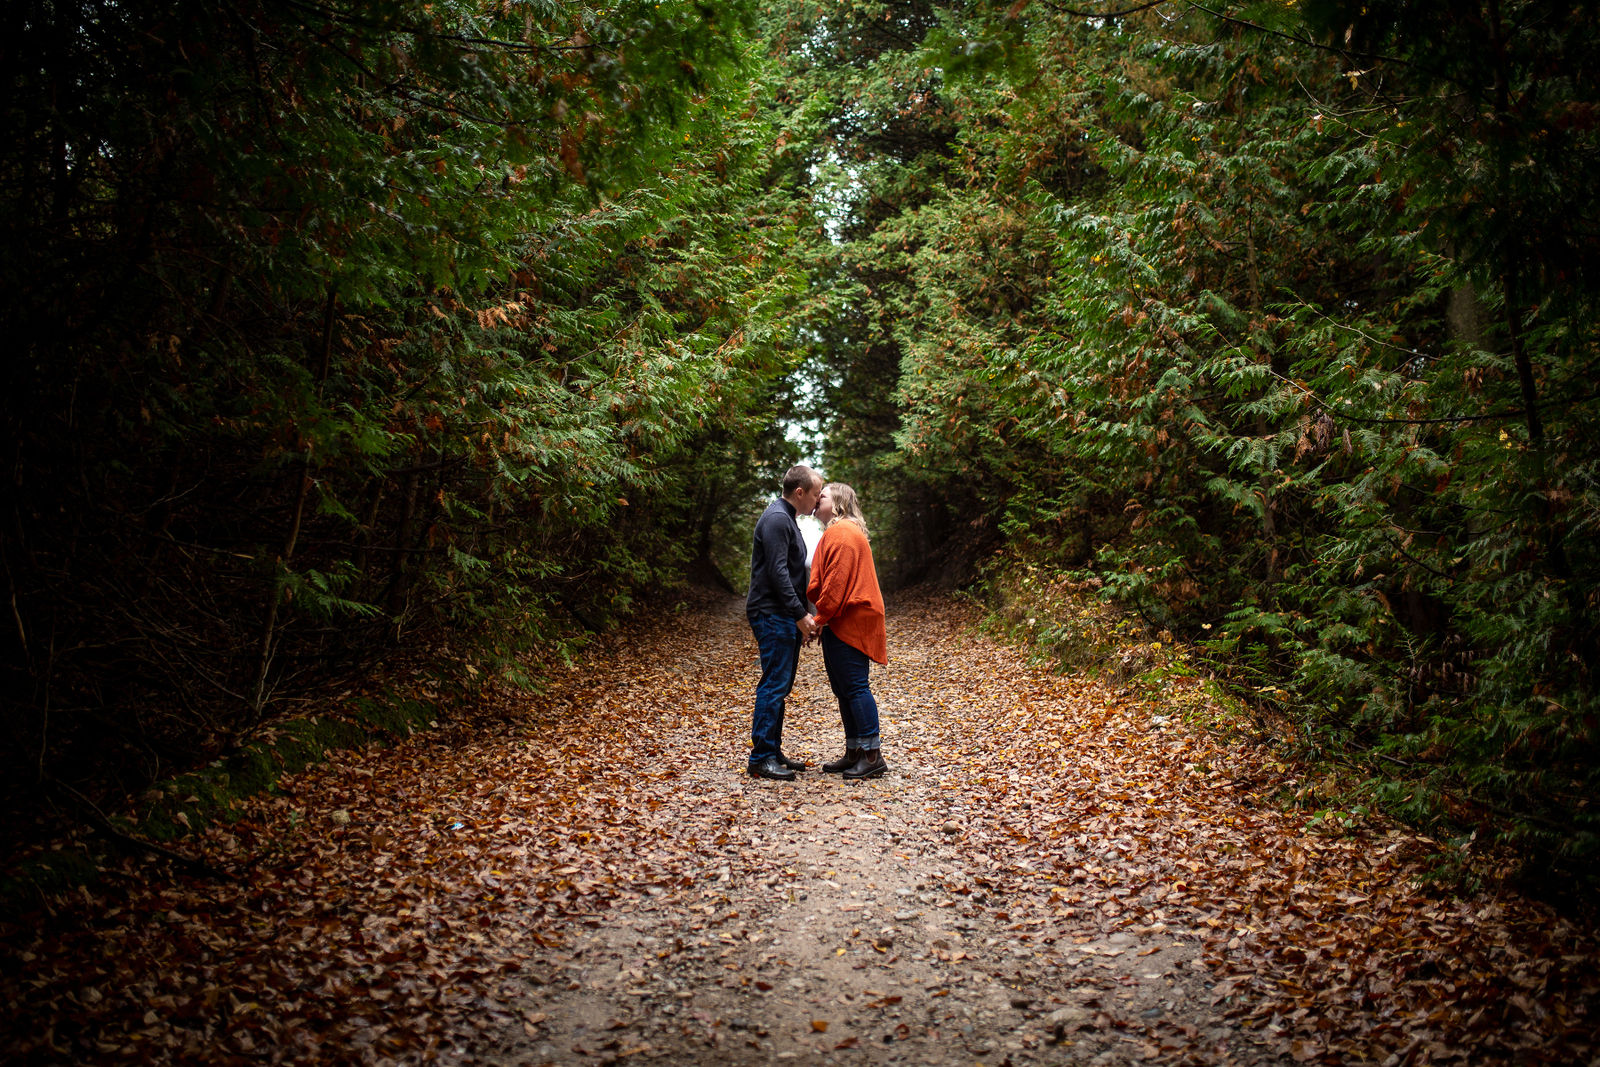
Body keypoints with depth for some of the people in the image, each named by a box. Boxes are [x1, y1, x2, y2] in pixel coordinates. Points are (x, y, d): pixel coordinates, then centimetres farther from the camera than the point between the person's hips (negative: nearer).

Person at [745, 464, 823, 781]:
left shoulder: (786, 518, 20)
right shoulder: (776, 519, -14)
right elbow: (777, 571, -21)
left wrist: (802, 613, 19)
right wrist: (800, 614, -22)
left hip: (786, 617, 11)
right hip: (773, 615, -11)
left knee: (780, 685, 13)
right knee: (774, 685, -10)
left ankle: (773, 752, 19)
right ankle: (761, 758, -6)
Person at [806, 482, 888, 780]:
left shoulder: (842, 534, -13)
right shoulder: (838, 532, 21)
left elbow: (837, 581, -19)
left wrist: (821, 617, -15)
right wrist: (822, 616, 15)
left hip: (849, 624, -11)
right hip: (842, 624, 11)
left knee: (854, 686, -9)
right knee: (843, 688, 13)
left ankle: (872, 755, -7)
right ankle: (854, 753, 19)